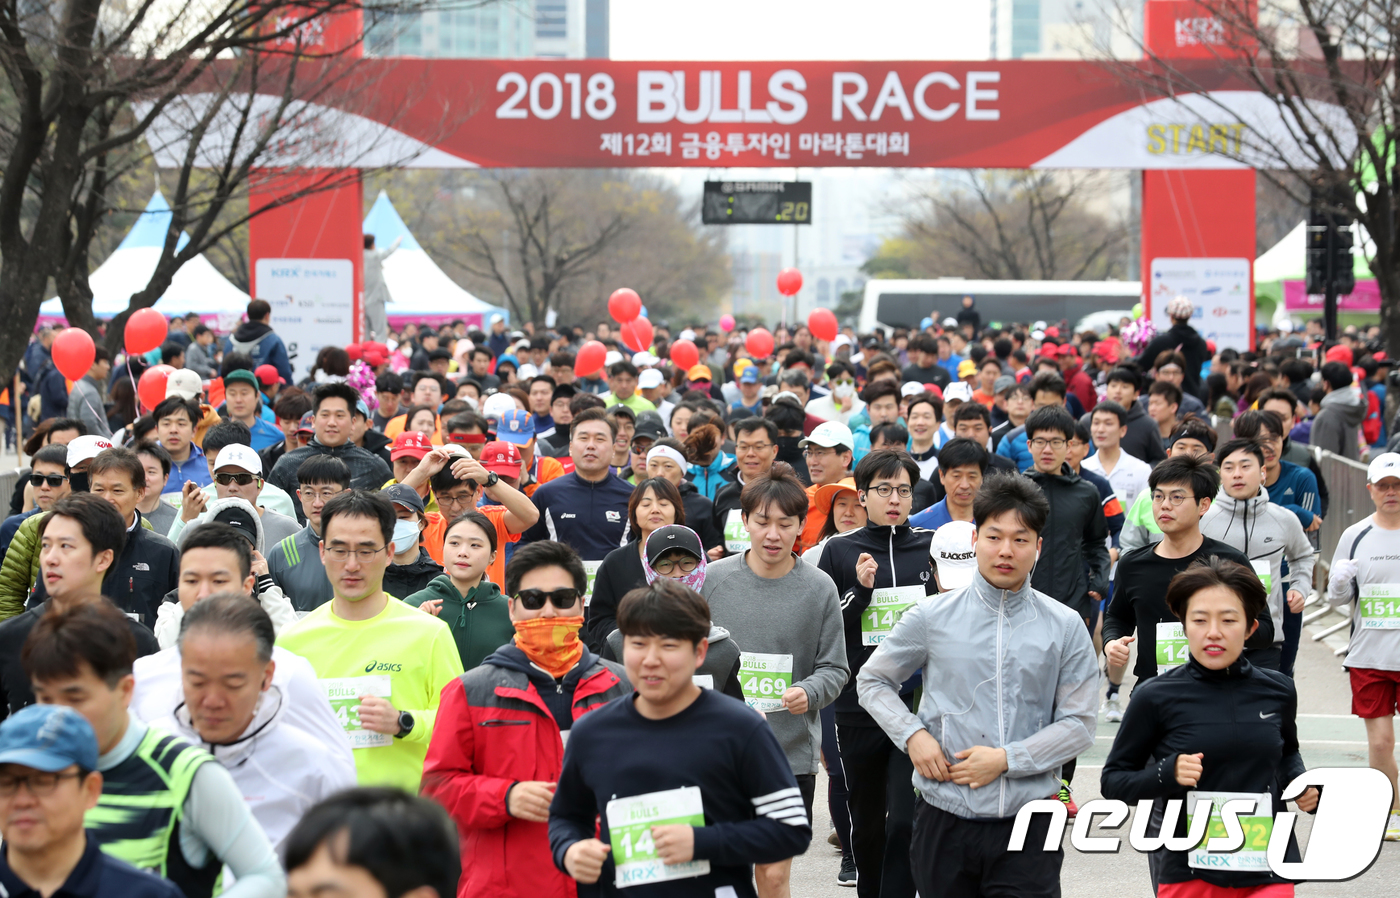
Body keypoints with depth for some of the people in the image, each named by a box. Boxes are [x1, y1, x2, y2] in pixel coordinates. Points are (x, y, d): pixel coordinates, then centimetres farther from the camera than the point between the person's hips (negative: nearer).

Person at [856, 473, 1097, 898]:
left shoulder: (1066, 627, 2)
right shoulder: (931, 617, 3)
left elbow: (1078, 724, 1)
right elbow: (873, 680, 13)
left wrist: (1006, 759, -11)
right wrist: (913, 735, -4)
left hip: (1027, 819, -1)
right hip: (944, 817, 1)